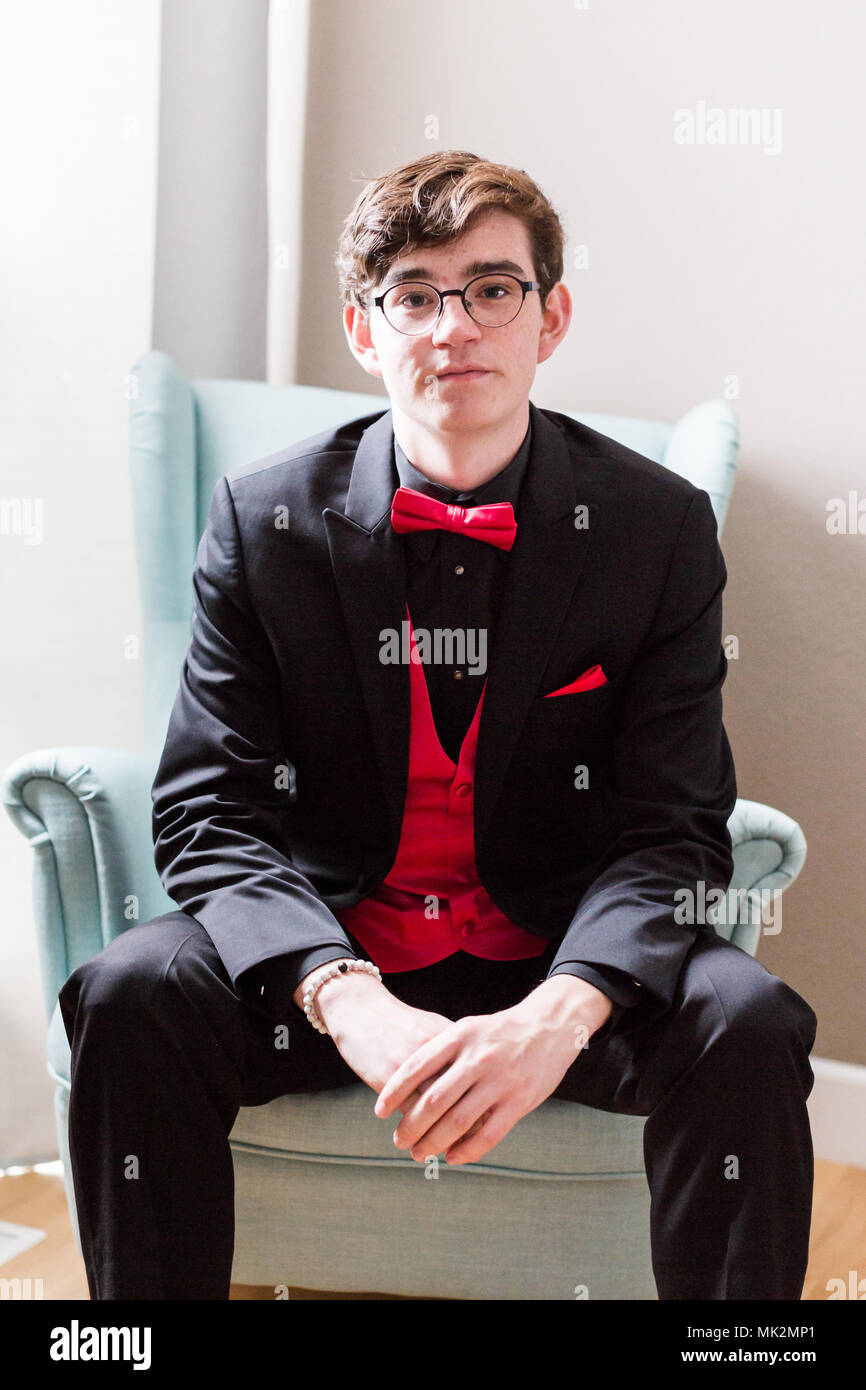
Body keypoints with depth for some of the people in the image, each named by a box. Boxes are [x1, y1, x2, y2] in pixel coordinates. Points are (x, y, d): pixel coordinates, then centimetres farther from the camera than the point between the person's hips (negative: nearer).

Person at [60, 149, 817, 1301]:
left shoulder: (660, 526, -5)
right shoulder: (263, 516, -4)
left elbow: (674, 828, -8)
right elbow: (211, 813, -8)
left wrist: (559, 1014, -29)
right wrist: (348, 1003, -27)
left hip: (562, 961, 0)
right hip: (323, 955, 0)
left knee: (746, 1020, -28)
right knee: (133, 994, -27)